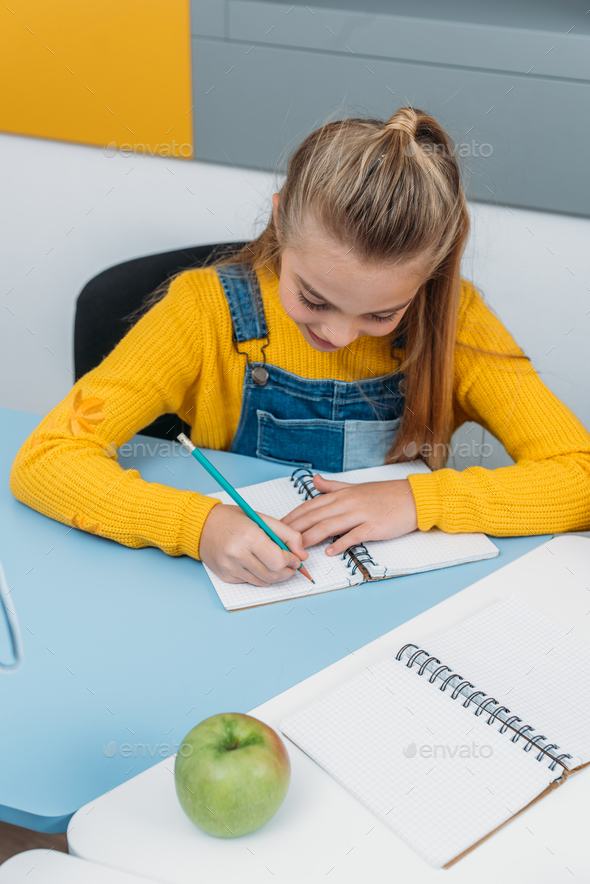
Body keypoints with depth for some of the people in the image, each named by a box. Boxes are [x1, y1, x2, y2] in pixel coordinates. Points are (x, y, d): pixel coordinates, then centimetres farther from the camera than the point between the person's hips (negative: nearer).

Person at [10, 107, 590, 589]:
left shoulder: (452, 319, -9)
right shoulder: (210, 309, -13)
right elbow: (43, 460, -16)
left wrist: (418, 499, -21)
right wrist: (199, 523, -30)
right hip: (234, 601, -1)